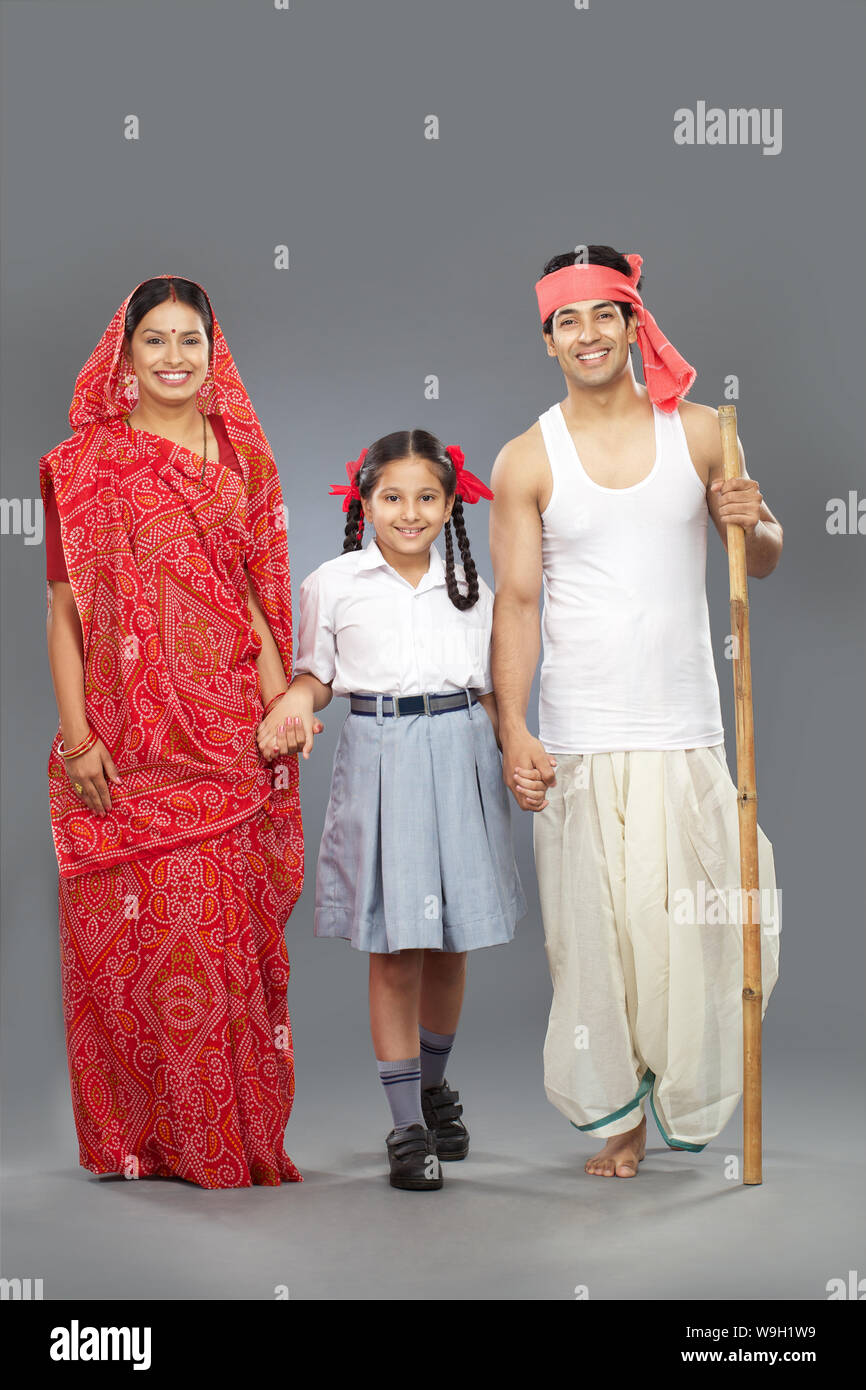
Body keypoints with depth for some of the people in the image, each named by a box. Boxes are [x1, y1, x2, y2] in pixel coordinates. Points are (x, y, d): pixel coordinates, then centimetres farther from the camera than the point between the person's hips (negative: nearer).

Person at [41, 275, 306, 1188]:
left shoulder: (240, 457, 11)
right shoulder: (85, 462, 3)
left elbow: (259, 594, 12)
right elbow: (63, 606, 0)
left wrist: (283, 702, 1)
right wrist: (77, 736, -8)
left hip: (228, 734, 2)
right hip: (128, 739, -2)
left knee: (227, 935, 3)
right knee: (134, 938, 0)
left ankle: (231, 1135, 16)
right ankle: (142, 1137, 13)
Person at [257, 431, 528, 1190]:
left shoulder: (469, 588, 9)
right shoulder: (333, 584, 2)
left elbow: (487, 690, 13)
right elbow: (316, 673, 9)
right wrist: (290, 708, -11)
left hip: (459, 756, 3)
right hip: (379, 757, -2)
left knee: (450, 941, 10)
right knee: (394, 946, -3)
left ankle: (433, 1085, 33)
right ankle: (408, 1126, 5)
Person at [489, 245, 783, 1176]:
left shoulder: (699, 432, 7)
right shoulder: (527, 460, 2)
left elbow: (762, 561, 15)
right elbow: (516, 601, 1)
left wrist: (753, 522, -9)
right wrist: (512, 733, -7)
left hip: (685, 733, 1)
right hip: (577, 742, -1)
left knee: (694, 924, 1)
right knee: (594, 933, 1)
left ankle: (694, 1107, 22)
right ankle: (618, 1119, 17)